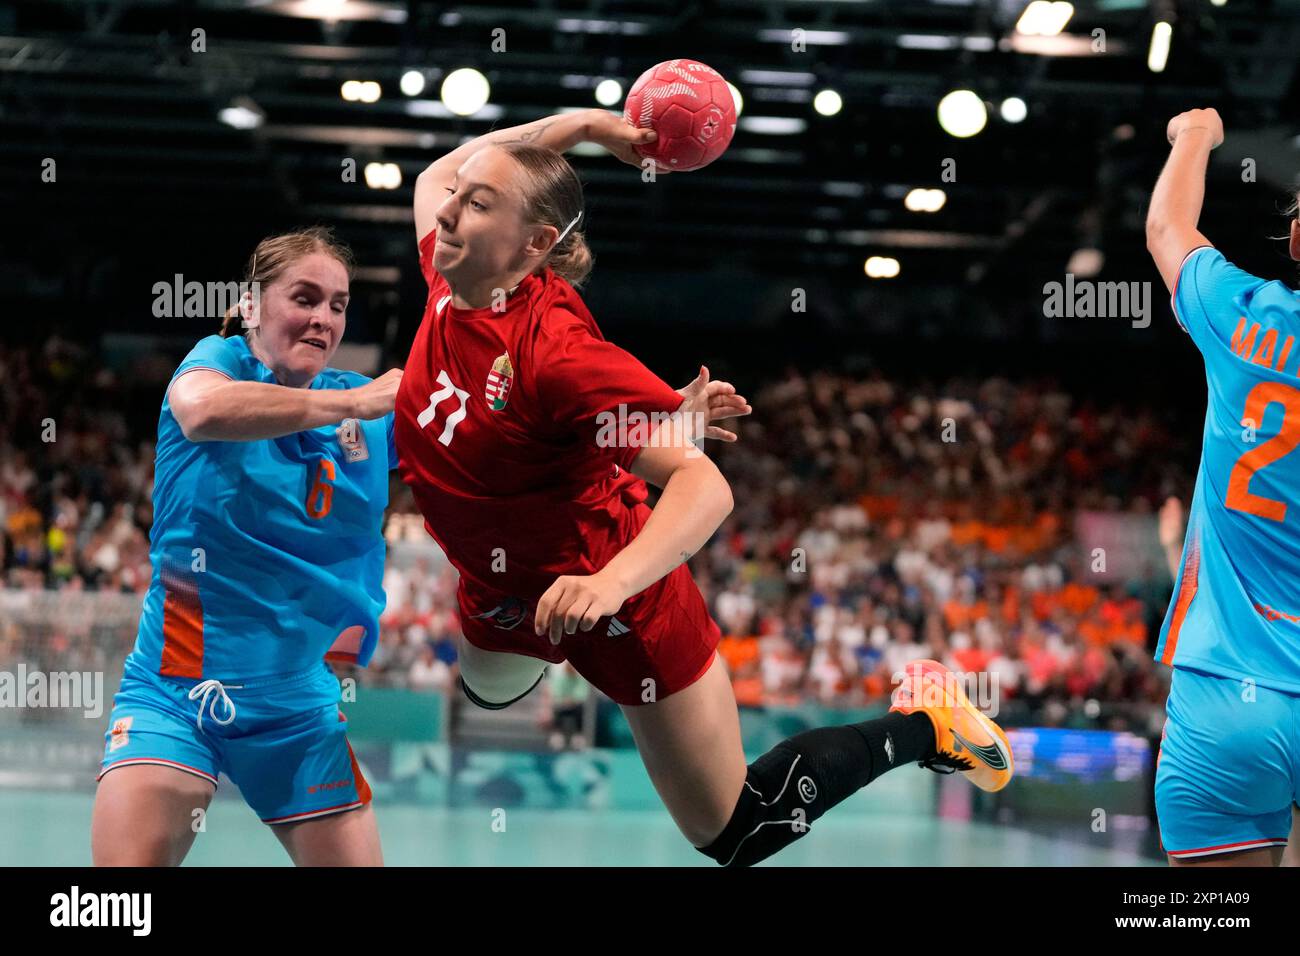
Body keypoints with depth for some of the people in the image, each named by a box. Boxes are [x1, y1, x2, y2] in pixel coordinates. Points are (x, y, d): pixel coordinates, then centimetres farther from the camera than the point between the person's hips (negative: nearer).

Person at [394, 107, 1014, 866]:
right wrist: (578, 124, -8)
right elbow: (439, 172, 5)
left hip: (618, 601, -8)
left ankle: (921, 725, 22)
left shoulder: (555, 348, -35)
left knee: (733, 835, 5)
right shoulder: (451, 285, -15)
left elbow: (707, 488, -39)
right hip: (503, 595, 8)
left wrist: (611, 583, -56)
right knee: (489, 691, 44)